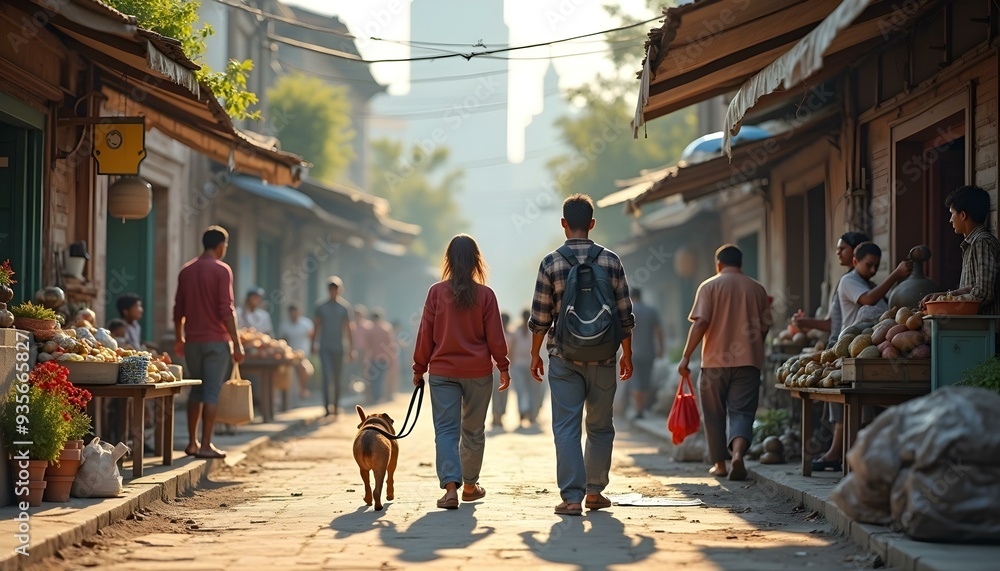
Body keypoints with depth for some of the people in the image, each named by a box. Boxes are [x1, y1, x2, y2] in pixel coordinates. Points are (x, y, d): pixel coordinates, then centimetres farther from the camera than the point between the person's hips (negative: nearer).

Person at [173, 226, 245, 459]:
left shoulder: (186, 271, 9)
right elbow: (226, 310, -14)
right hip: (216, 339, -6)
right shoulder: (221, 270, -8)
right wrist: (236, 343, -11)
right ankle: (205, 445, -6)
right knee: (212, 391, -3)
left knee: (197, 390, 15)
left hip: (193, 341, 6)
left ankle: (192, 442, 16)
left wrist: (179, 339, 23)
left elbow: (178, 309, 13)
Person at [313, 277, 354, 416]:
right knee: (326, 376, -13)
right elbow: (316, 327, 10)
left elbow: (347, 329, 4)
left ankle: (336, 406, 20)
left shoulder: (344, 308, 3)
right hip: (324, 347, -1)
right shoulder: (321, 307, 5)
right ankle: (327, 406, -19)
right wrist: (314, 345, 8)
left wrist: (350, 349, 1)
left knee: (337, 379, 8)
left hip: (338, 348, 1)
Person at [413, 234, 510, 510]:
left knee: (446, 430, -2)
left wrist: (419, 369, 8)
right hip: (478, 372, 1)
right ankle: (470, 485, 28)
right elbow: (495, 336, -2)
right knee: (473, 430, 16)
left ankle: (450, 485, -21)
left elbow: (426, 334, -1)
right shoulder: (485, 294, -5)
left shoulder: (437, 292, -5)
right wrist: (503, 367, 10)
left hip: (443, 371, -1)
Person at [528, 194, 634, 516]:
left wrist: (535, 355, 10)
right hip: (603, 357, 1)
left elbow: (540, 317, -2)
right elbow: (625, 315, 3)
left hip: (564, 357, -1)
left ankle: (572, 497, -7)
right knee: (600, 426, 14)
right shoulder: (611, 261, 0)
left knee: (566, 427, 0)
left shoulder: (551, 263, -4)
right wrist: (627, 354, 14)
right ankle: (595, 491, 19)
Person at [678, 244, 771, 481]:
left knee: (714, 415, 12)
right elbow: (765, 327, 12)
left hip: (715, 360, -2)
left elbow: (700, 322, -10)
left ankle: (719, 464, 17)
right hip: (749, 360, 2)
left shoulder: (709, 286, -1)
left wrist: (686, 356, -8)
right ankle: (738, 453, -25)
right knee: (742, 412, 0)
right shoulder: (757, 289, 9)